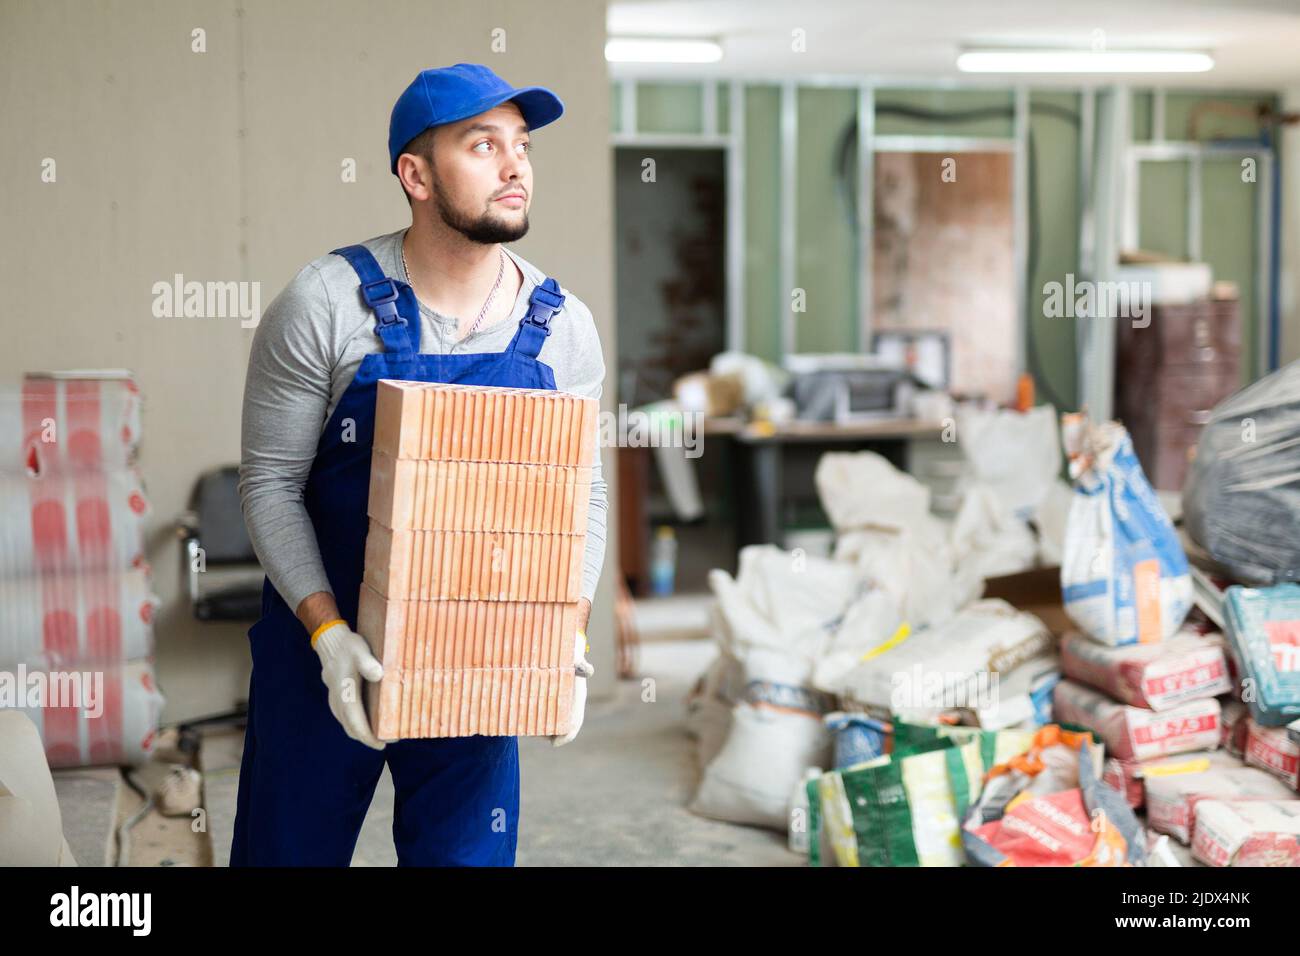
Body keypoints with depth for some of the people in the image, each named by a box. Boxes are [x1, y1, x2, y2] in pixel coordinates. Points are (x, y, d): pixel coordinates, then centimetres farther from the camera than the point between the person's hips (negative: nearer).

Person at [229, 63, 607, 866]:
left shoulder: (564, 327, -3)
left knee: (467, 853, 11)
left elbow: (584, 497, 4)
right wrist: (329, 634, -20)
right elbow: (271, 482, -10)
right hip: (325, 643, -2)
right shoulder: (325, 304, -12)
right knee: (291, 846, 12)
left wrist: (568, 634, -9)